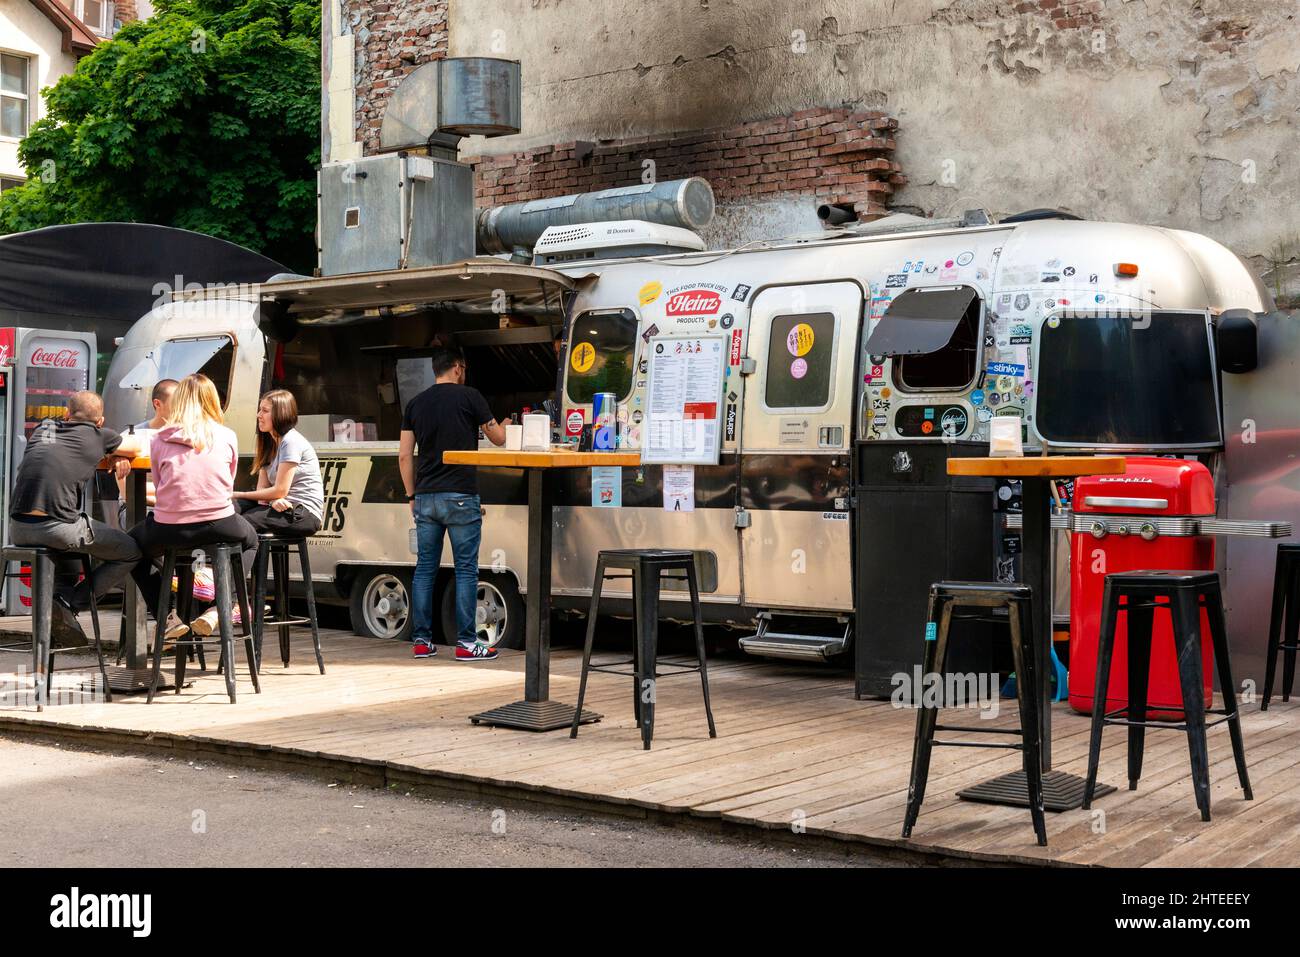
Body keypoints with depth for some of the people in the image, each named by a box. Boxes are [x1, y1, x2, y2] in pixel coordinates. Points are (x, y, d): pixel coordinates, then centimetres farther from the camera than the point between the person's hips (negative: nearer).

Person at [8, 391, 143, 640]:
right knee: (131, 552, 11)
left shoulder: (44, 427, 20)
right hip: (56, 527, -6)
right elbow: (135, 447, 26)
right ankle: (69, 604, -1)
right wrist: (112, 452, 44)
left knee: (73, 535, 37)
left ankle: (61, 593, 12)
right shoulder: (98, 435, 9)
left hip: (18, 529, 6)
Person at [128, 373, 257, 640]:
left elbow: (158, 485, 9)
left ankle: (167, 618, 20)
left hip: (169, 529, 0)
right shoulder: (227, 437, 4)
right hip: (219, 526, 0)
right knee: (250, 540, 35)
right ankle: (218, 609, 15)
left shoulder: (159, 439, 2)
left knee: (135, 547, 33)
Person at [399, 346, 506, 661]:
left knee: (425, 568, 9)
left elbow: (404, 456, 9)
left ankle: (422, 640, 10)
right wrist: (504, 426, 30)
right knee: (466, 569, 0)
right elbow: (498, 439, 7)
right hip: (460, 496, -5)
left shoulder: (415, 404, 10)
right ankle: (466, 643, -1)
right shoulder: (469, 396, -3)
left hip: (425, 497, 5)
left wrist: (411, 495, 17)